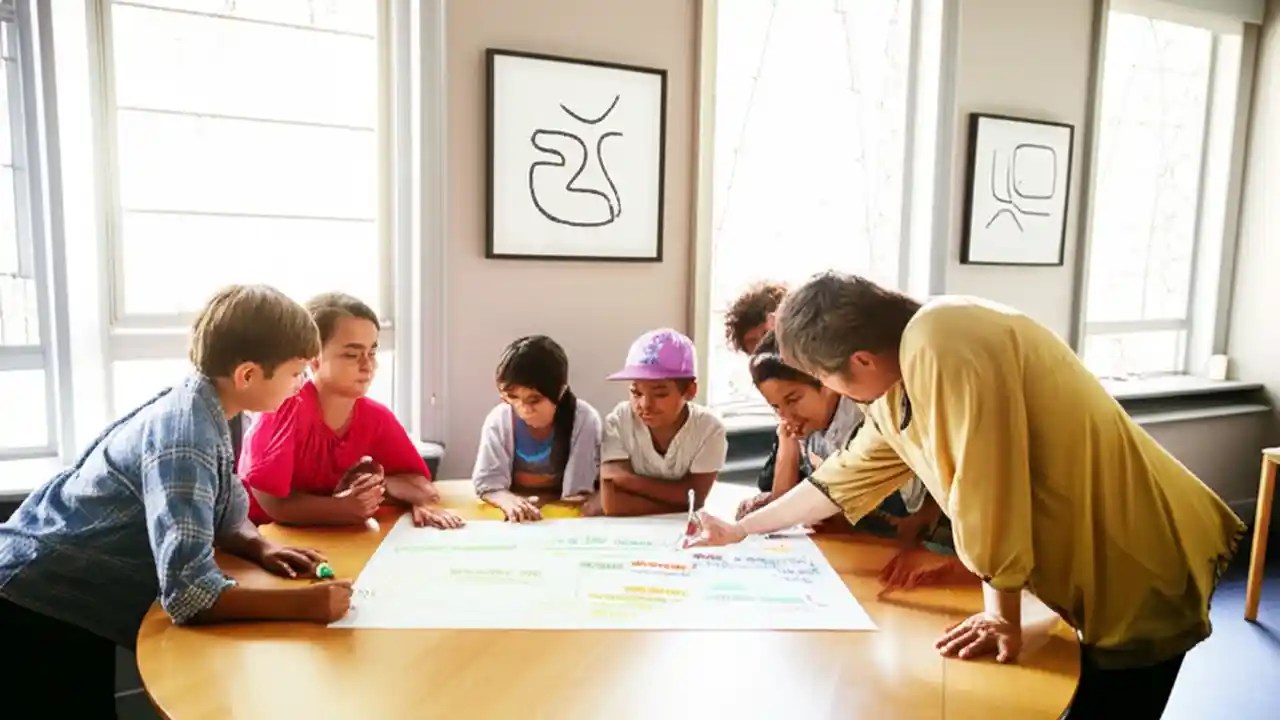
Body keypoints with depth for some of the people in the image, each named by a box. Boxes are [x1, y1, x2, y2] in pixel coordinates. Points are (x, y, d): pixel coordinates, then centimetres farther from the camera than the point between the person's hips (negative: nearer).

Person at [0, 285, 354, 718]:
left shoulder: (200, 410, -4)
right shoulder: (184, 434, -32)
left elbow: (224, 513, 5)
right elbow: (188, 591, -38)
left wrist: (261, 548, -15)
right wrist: (301, 604, -39)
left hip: (76, 601, 8)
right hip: (35, 608, -8)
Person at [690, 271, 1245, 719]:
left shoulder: (943, 344, -28)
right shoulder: (899, 386, 3)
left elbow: (987, 486, -29)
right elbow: (847, 477, 13)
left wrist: (1001, 615, -17)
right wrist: (740, 530, 19)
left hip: (1138, 564, -8)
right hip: (1088, 560, 8)